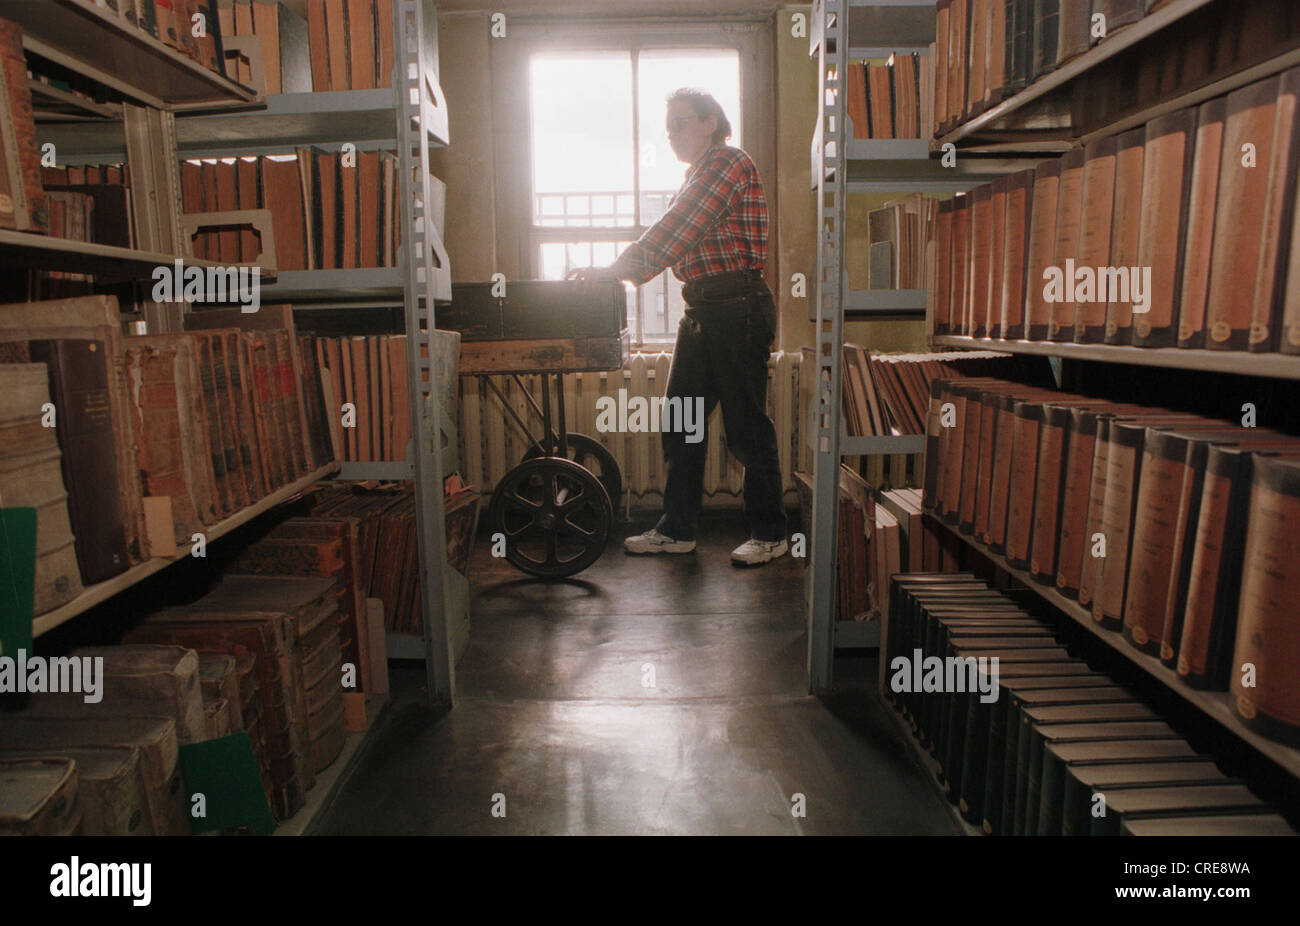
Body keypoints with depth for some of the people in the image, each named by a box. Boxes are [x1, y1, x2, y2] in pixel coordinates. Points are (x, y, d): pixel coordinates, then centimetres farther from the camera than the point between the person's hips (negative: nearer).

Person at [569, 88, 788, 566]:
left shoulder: (730, 163, -9)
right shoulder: (698, 175, 23)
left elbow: (679, 230, -20)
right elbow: (672, 235, 19)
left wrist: (616, 270, -22)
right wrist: (615, 271, 7)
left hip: (739, 308, -10)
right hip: (703, 311, 10)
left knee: (746, 426, -4)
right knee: (680, 422, 10)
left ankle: (770, 534, 10)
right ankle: (677, 529, 20)